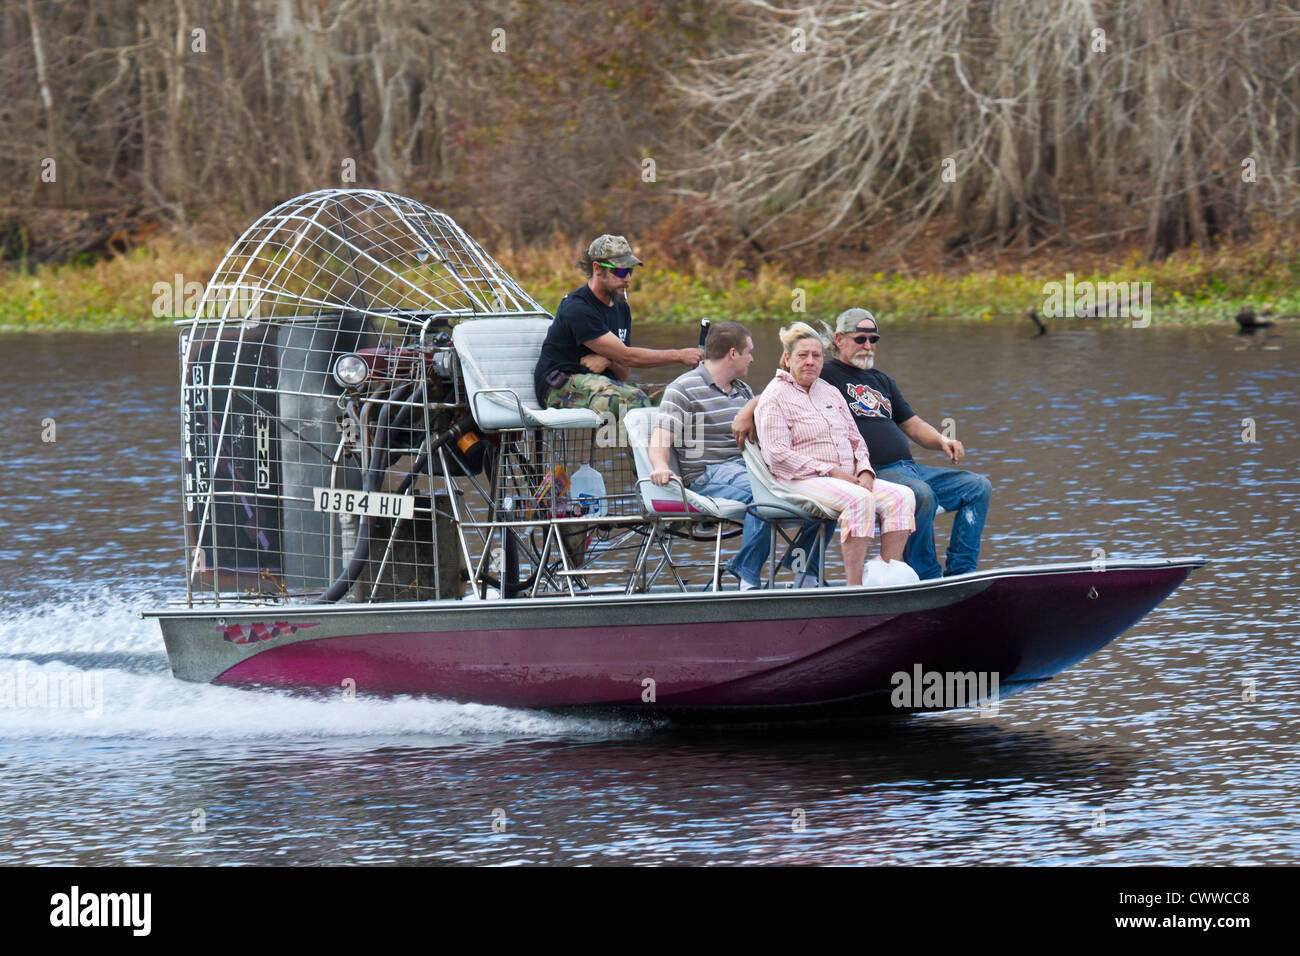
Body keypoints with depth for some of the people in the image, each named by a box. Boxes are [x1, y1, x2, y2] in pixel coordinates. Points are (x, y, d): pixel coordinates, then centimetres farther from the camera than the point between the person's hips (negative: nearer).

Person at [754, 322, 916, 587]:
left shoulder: (829, 392, 21)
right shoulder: (775, 398, -2)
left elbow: (855, 440, 21)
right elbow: (777, 455, -13)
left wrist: (864, 472, -1)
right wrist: (830, 473, -16)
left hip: (850, 478, 8)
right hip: (802, 481, -8)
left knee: (901, 496, -14)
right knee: (859, 499, -35)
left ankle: (891, 572, -23)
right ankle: (855, 586, -37)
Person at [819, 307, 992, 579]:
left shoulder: (881, 380, 28)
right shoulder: (826, 375, 3)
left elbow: (912, 424, 27)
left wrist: (942, 442, 8)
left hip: (910, 468, 9)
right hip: (874, 473, -9)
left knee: (978, 487, -3)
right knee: (922, 495, -37)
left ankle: (959, 572, -10)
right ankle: (927, 578, -26)